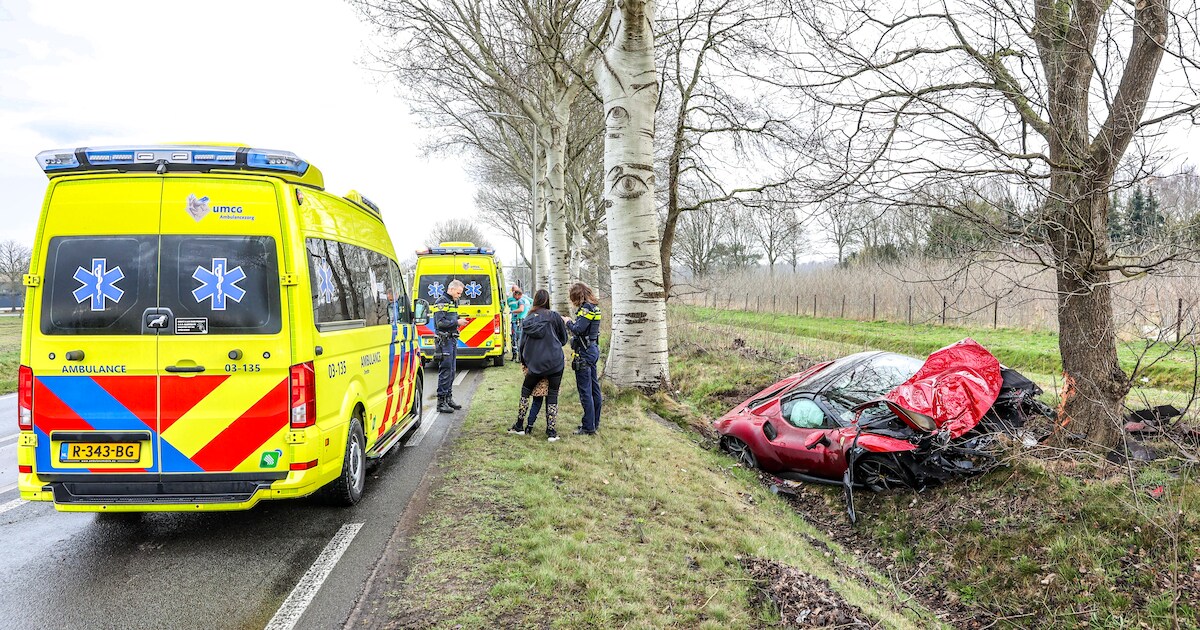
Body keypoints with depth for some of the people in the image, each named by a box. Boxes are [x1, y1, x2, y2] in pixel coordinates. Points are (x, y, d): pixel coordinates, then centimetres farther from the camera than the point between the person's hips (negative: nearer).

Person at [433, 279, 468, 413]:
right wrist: (457, 322, -16)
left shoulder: (453, 302, 17)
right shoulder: (441, 302, -12)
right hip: (444, 340, -9)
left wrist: (460, 320, 7)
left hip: (452, 339, 9)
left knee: (451, 371, 13)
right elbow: (440, 323, -20)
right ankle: (441, 402, -5)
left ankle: (449, 398, 22)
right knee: (445, 371, -8)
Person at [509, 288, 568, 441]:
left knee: (525, 392, 21)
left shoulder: (527, 320, 5)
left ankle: (518, 426, 25)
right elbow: (564, 339, 6)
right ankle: (551, 432, 4)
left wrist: (524, 362, 22)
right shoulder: (554, 317, -4)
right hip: (555, 363, -2)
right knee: (552, 396, 6)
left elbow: (522, 343, 9)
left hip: (534, 365, 2)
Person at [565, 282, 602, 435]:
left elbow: (578, 329, -23)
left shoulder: (586, 308, -16)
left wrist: (568, 322, -7)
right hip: (593, 350, 10)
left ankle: (588, 427, -1)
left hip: (584, 354, -10)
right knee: (594, 388, 15)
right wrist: (573, 322, 8)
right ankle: (595, 422, 25)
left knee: (585, 391, -5)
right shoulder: (594, 308, 13)